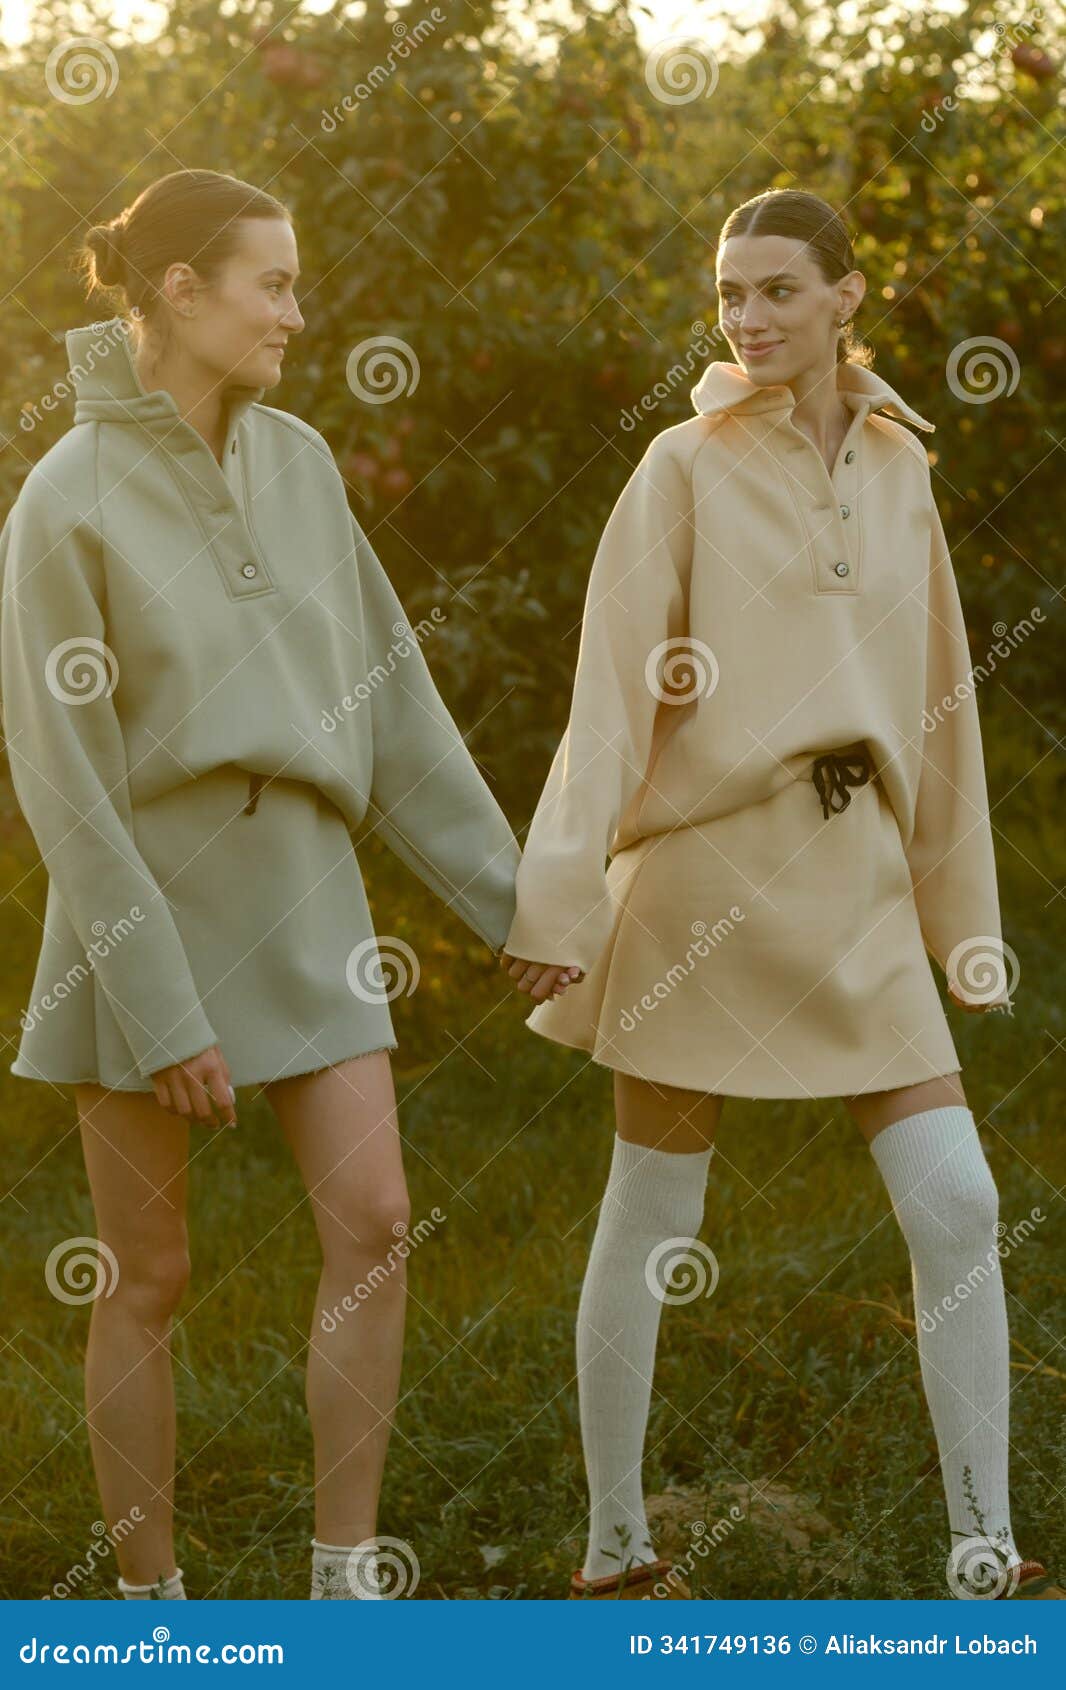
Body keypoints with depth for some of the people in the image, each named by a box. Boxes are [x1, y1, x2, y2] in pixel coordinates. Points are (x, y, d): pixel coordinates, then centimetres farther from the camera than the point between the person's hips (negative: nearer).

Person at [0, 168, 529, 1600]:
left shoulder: (297, 463, 5)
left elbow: (393, 700, 10)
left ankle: (345, 1585, 3)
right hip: (146, 907, -5)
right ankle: (151, 1598, 17)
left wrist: (504, 892, 9)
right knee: (151, 1278, 2)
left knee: (374, 1223, -6)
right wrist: (161, 1013, -17)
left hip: (301, 893, 5)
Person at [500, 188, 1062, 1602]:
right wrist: (561, 893, -16)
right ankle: (614, 1551, 15)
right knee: (653, 1222, 3)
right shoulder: (689, 467, -3)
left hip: (857, 874, 4)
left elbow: (938, 695, 15)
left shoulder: (898, 470, 11)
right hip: (707, 863, -4)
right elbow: (612, 689, -8)